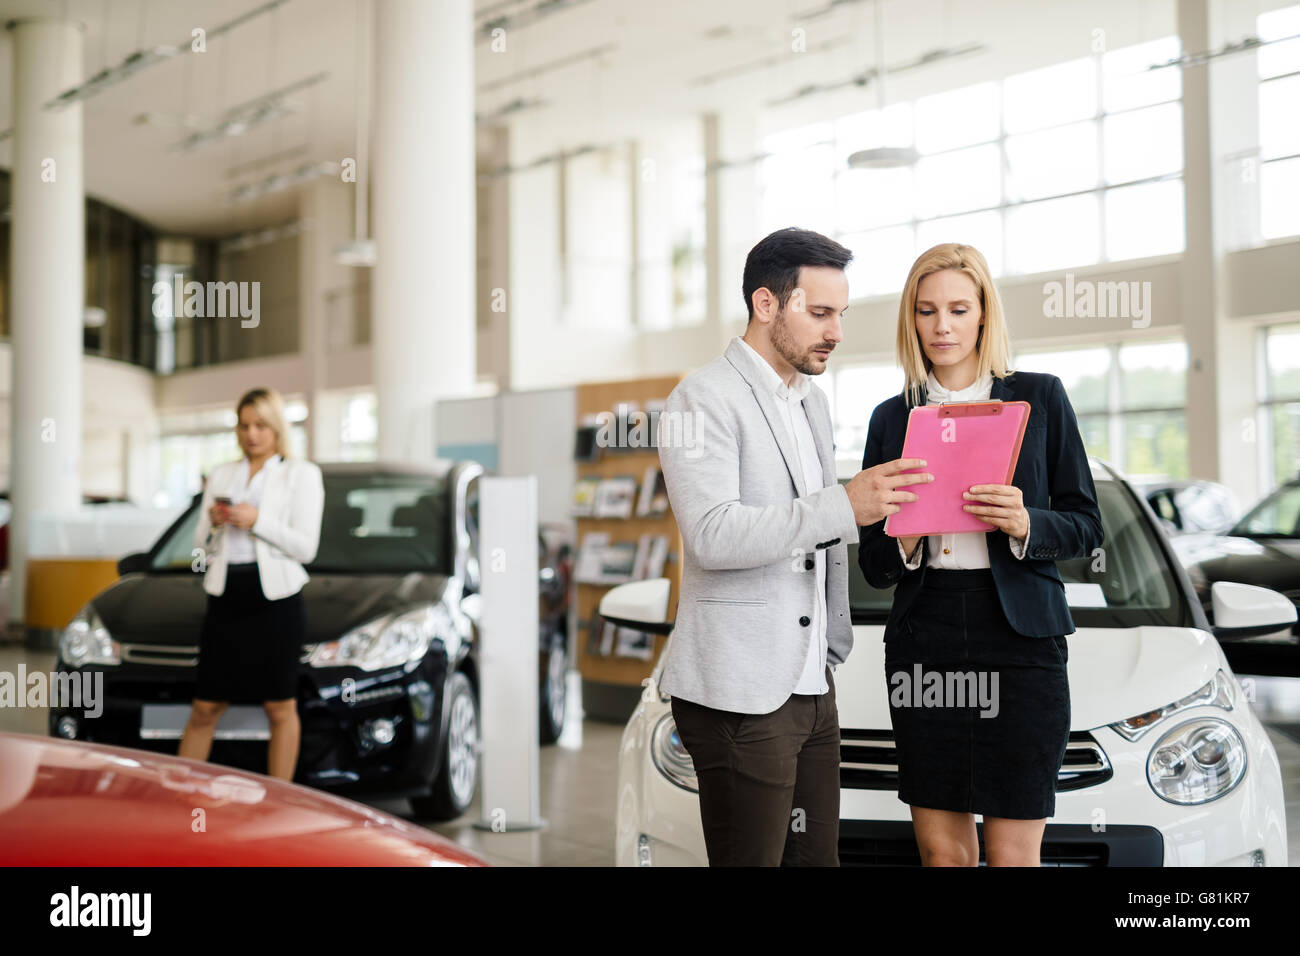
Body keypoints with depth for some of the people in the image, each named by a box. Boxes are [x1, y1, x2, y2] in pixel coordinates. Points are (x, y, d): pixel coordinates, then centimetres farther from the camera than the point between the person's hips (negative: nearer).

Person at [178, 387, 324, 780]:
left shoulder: (301, 474, 5)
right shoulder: (221, 475, 18)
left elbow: (305, 547, -5)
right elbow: (201, 546, 17)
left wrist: (257, 521, -15)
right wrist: (213, 524, -4)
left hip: (275, 600, -3)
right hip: (225, 599, 4)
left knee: (280, 708, 0)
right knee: (205, 708, 3)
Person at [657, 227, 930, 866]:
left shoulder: (813, 403, 19)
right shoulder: (705, 399, -9)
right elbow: (712, 535, -22)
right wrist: (844, 506, -27)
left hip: (811, 687, 8)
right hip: (738, 693, -8)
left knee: (817, 856, 10)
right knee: (751, 858, -5)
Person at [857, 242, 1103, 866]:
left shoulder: (1040, 398, 6)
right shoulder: (891, 418, 11)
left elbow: (1086, 526, 5)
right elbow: (873, 567, 11)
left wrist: (1025, 524, -14)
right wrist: (904, 541, -11)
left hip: (1019, 634, -2)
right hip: (921, 639, 2)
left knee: (1012, 853, -3)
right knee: (941, 850, 4)